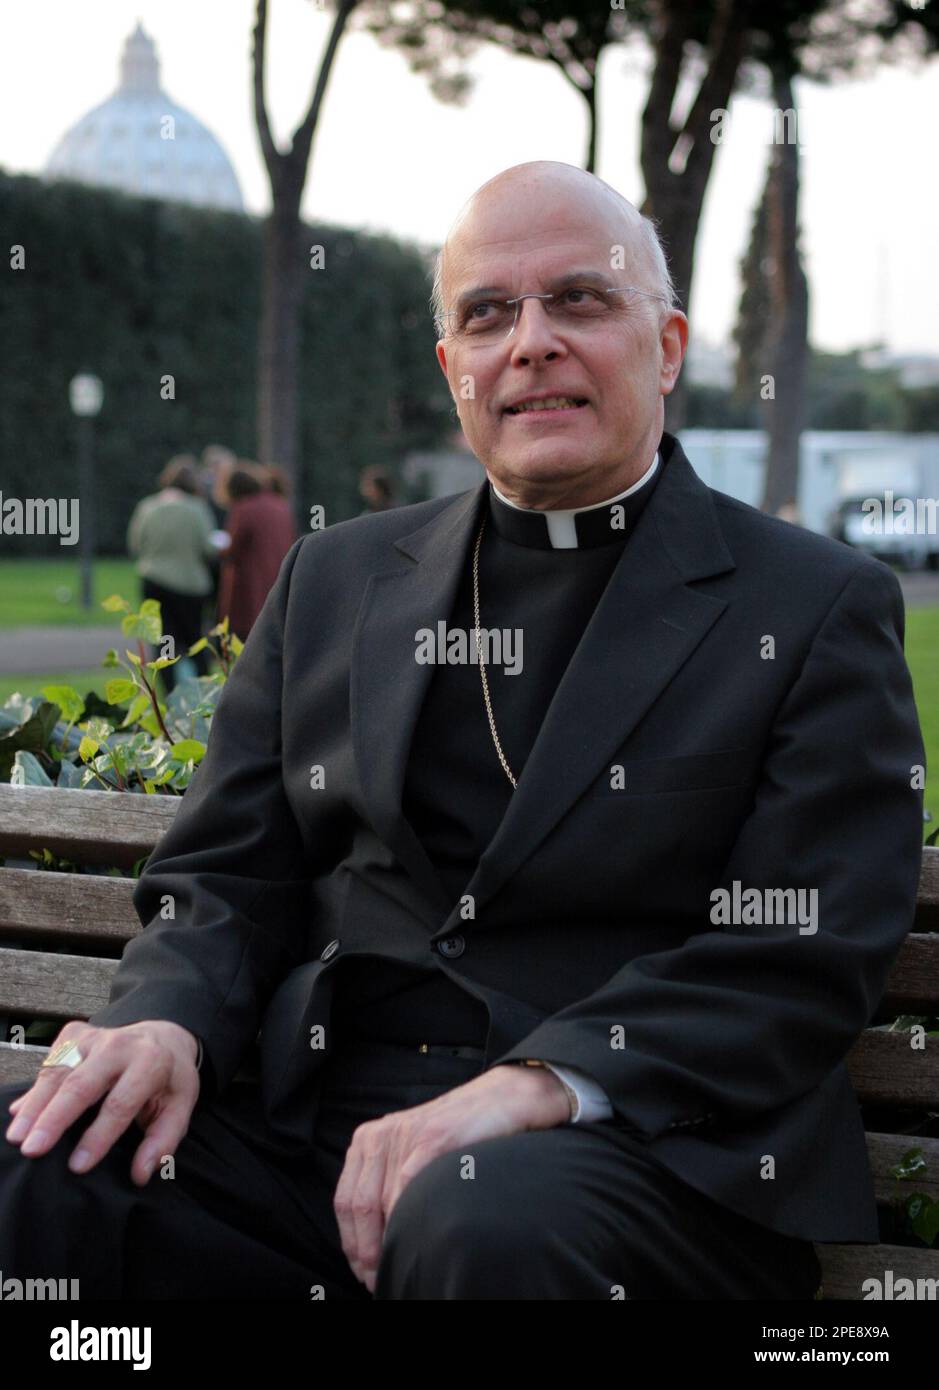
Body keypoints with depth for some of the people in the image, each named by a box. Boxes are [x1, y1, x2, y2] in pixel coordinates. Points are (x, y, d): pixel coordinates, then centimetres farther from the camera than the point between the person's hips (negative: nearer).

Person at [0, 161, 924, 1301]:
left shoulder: (820, 609, 5)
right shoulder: (333, 581, 19)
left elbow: (801, 957, -5)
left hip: (632, 1151, -3)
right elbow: (225, 878, 17)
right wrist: (166, 1019, -7)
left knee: (482, 1223, -37)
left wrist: (539, 1085, -20)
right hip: (300, 1121, 4)